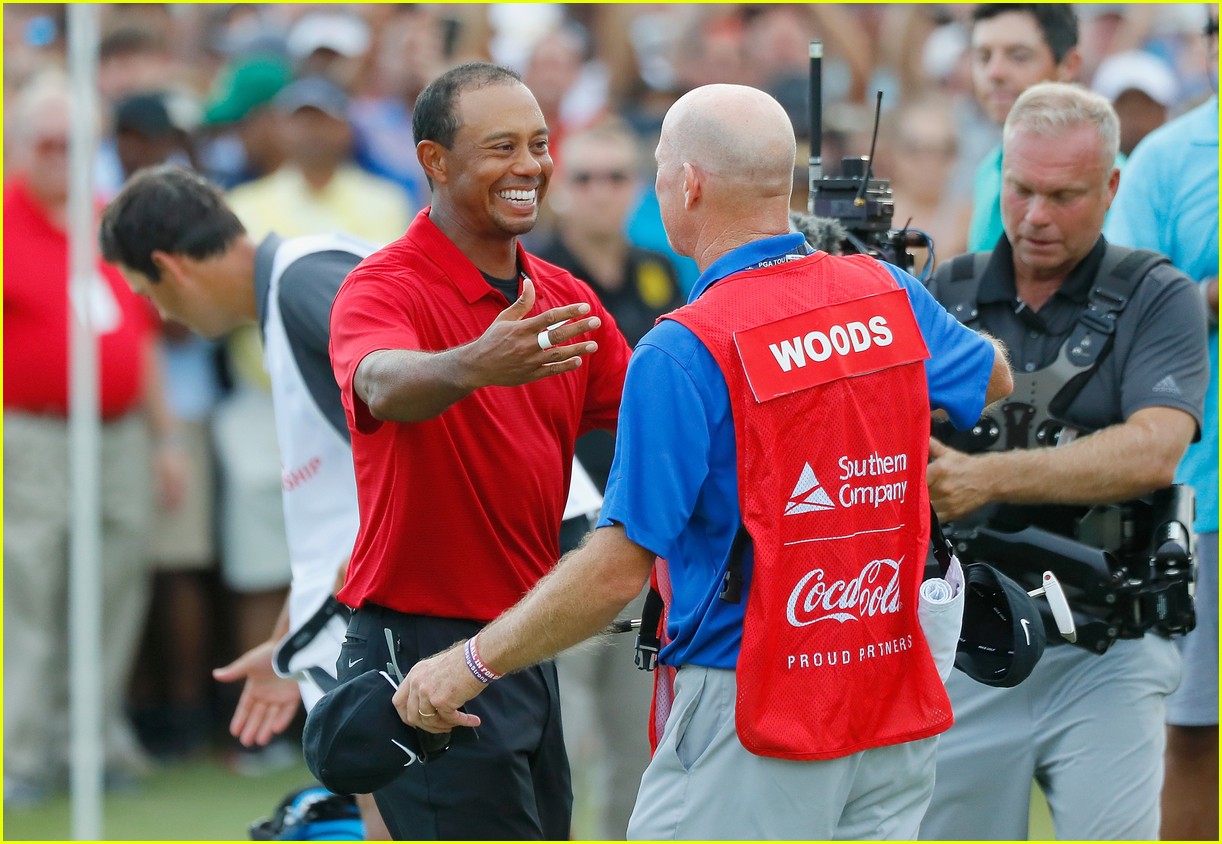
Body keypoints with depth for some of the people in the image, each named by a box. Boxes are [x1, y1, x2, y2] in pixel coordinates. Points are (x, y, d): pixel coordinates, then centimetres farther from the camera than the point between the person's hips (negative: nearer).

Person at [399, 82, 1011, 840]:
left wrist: (471, 663, -8)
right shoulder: (891, 296, 4)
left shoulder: (683, 353, -16)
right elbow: (994, 378, 27)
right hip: (895, 698, 7)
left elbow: (617, 570, -18)